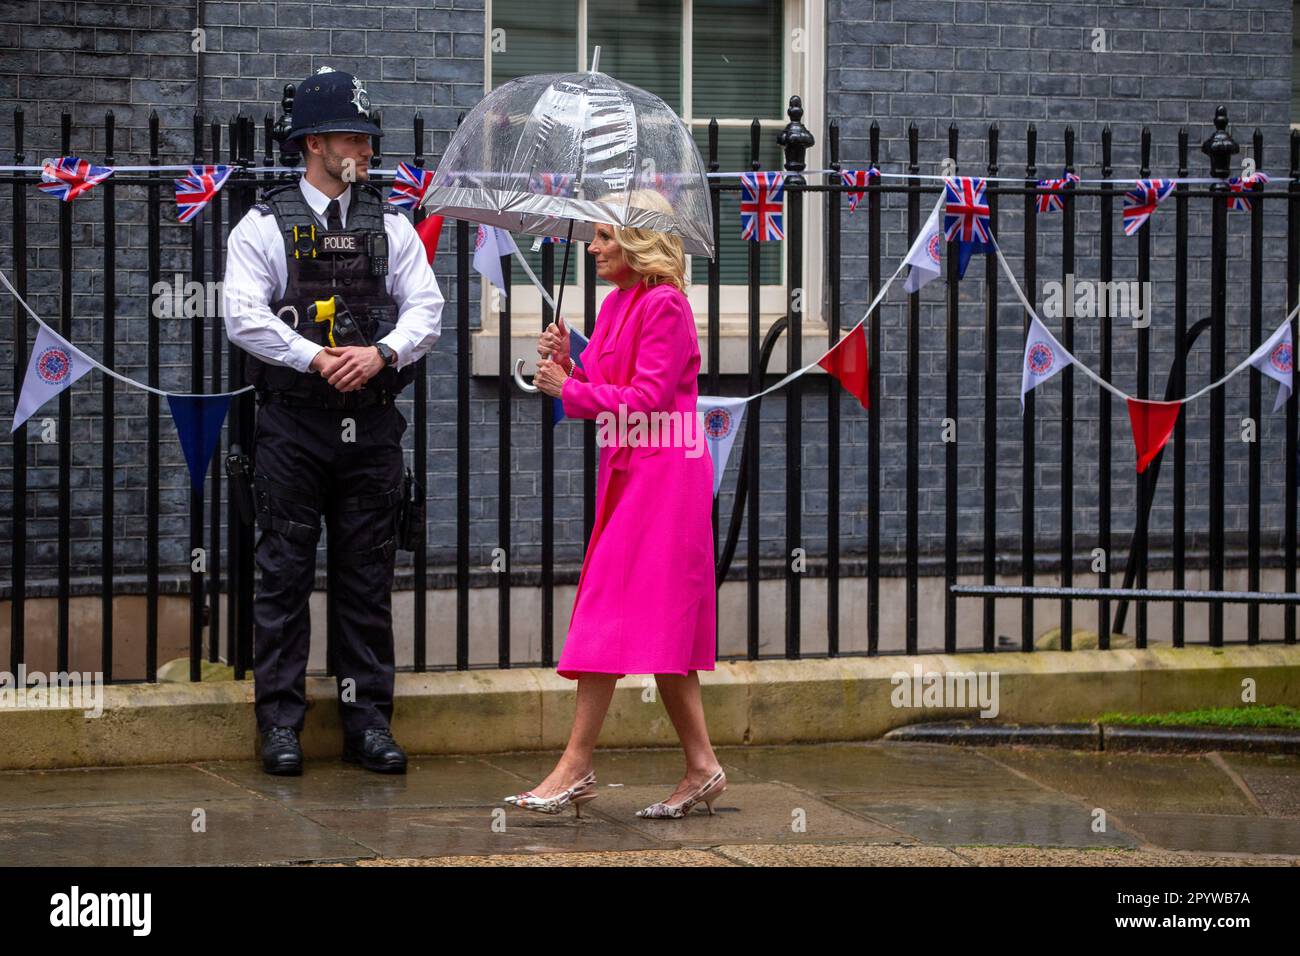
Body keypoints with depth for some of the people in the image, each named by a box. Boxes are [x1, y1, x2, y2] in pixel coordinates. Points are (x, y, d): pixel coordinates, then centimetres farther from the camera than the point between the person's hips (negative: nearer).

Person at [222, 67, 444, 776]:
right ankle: (280, 723, 4)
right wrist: (318, 359, -17)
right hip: (292, 424, -3)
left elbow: (425, 311, 4)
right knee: (284, 574, -1)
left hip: (371, 424, 3)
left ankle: (368, 721, 11)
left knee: (369, 577, 5)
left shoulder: (391, 227, 10)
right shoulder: (265, 226, 1)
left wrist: (380, 353, -15)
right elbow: (244, 317, -8)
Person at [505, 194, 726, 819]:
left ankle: (576, 766, -8)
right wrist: (568, 364, 0)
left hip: (661, 475, -10)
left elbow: (646, 399, -18)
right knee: (659, 628, 10)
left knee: (614, 612, -10)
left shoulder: (664, 304, -13)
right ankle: (702, 768, 13)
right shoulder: (616, 303, 14)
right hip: (627, 472, 10)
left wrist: (569, 389, -11)